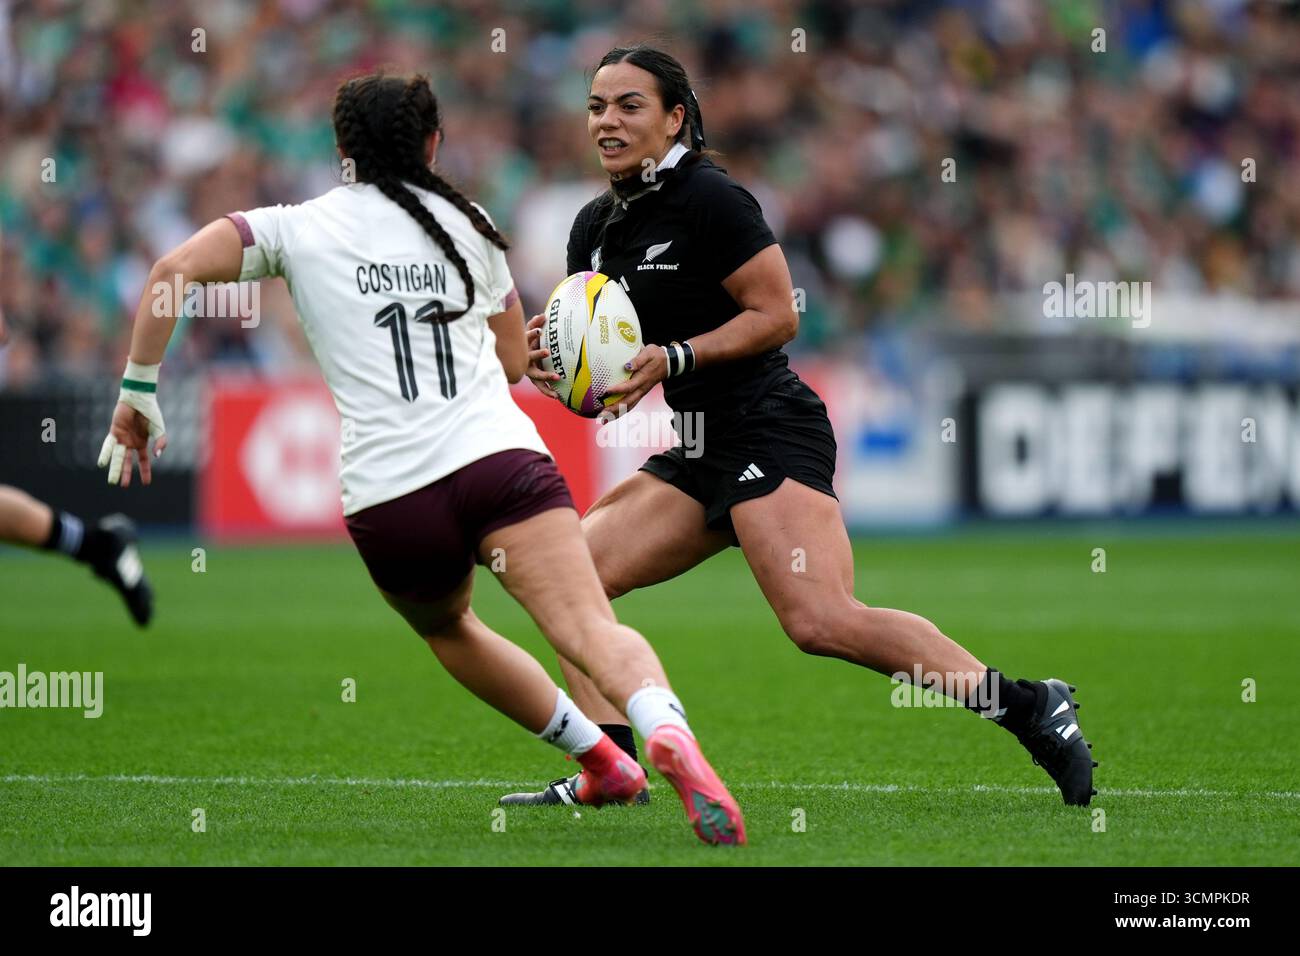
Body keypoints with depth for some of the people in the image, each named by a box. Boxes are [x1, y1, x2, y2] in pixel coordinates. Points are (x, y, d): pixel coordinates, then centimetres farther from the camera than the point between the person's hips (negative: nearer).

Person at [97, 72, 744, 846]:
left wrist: (139, 391, 6)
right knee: (592, 630, -16)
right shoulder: (467, 223, 18)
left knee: (446, 627, 30)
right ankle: (665, 731, -46)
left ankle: (603, 759, 30)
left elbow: (173, 271, -1)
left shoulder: (298, 227, 12)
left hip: (387, 499, 0)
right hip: (499, 457, 0)